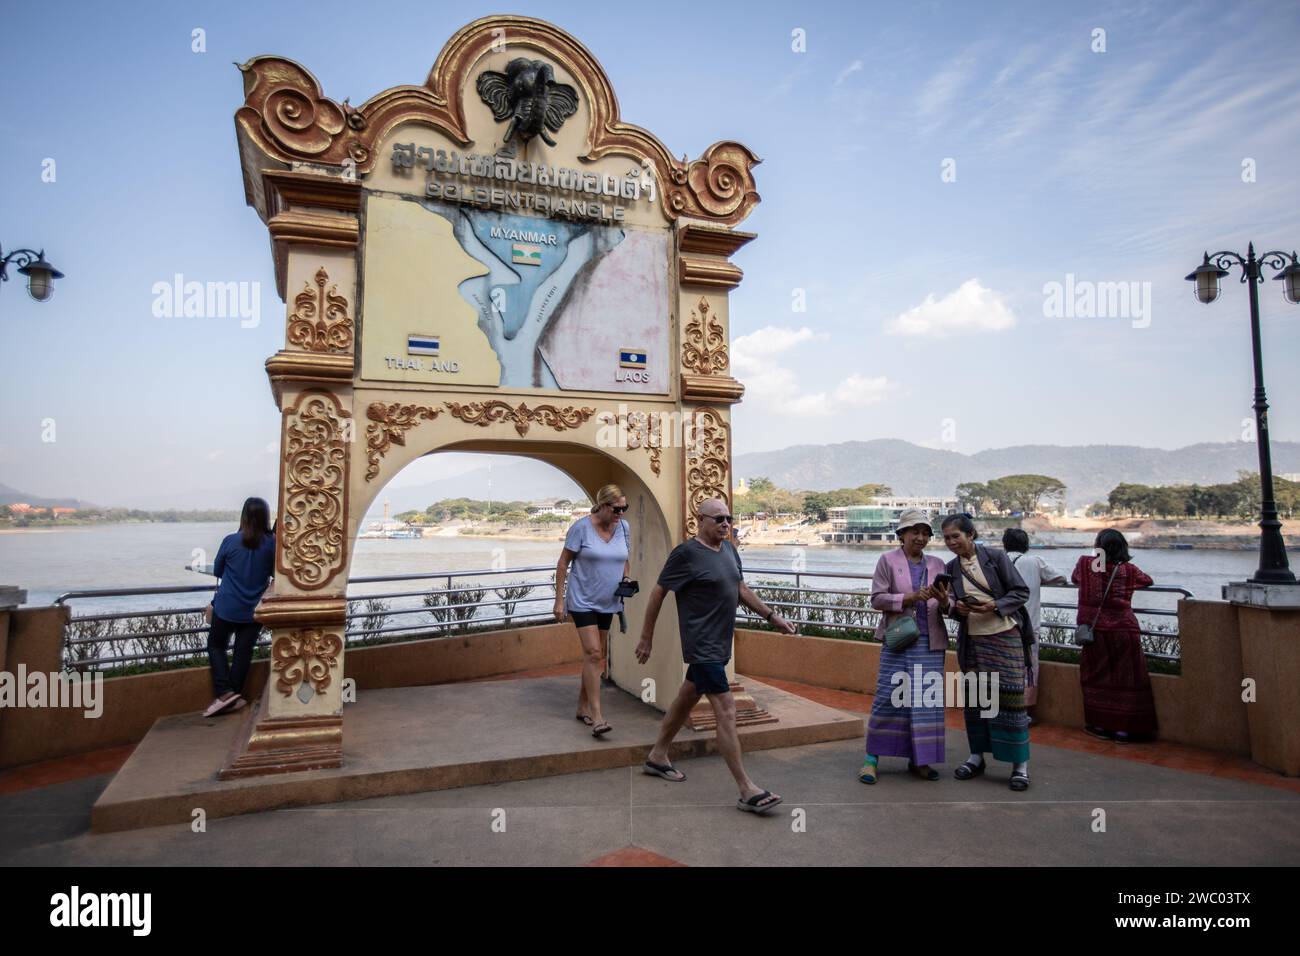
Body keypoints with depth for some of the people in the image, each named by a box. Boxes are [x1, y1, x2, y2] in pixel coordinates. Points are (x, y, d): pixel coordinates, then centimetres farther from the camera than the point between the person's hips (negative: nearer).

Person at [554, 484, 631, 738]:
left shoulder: (624, 527, 1)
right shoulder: (581, 527, -14)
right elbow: (563, 564, -9)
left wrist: (626, 581, -2)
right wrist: (559, 600, -11)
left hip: (608, 602, 6)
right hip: (582, 600, -6)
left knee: (596, 655, 12)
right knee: (593, 653, -15)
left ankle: (583, 708, 27)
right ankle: (597, 717, -13)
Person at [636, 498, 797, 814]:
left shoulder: (729, 550, 9)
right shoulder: (686, 554, -14)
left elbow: (741, 590, 19)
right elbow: (658, 593, -8)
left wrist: (772, 616, 12)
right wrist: (646, 638, -5)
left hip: (719, 644, 9)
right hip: (702, 645, -9)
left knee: (687, 698, 20)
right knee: (726, 711, -10)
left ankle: (657, 757, 37)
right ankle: (747, 791, -5)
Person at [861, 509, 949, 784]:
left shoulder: (937, 564, 14)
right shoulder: (888, 561, 3)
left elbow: (948, 604, 12)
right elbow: (877, 598, -4)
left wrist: (943, 600, -12)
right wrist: (910, 598, -15)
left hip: (931, 641, 4)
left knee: (928, 699, 3)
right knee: (888, 696, -5)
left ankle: (919, 759, 15)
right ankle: (872, 757, 6)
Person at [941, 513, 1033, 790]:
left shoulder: (996, 557, -5)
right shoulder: (951, 568, 6)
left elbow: (1021, 591, -4)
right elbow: (949, 604, 10)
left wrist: (994, 606, -19)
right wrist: (956, 608, -12)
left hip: (1004, 636, -4)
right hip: (971, 640, 4)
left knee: (1010, 696, -3)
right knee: (974, 697, 9)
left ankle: (1020, 763, 7)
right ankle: (977, 756, 21)